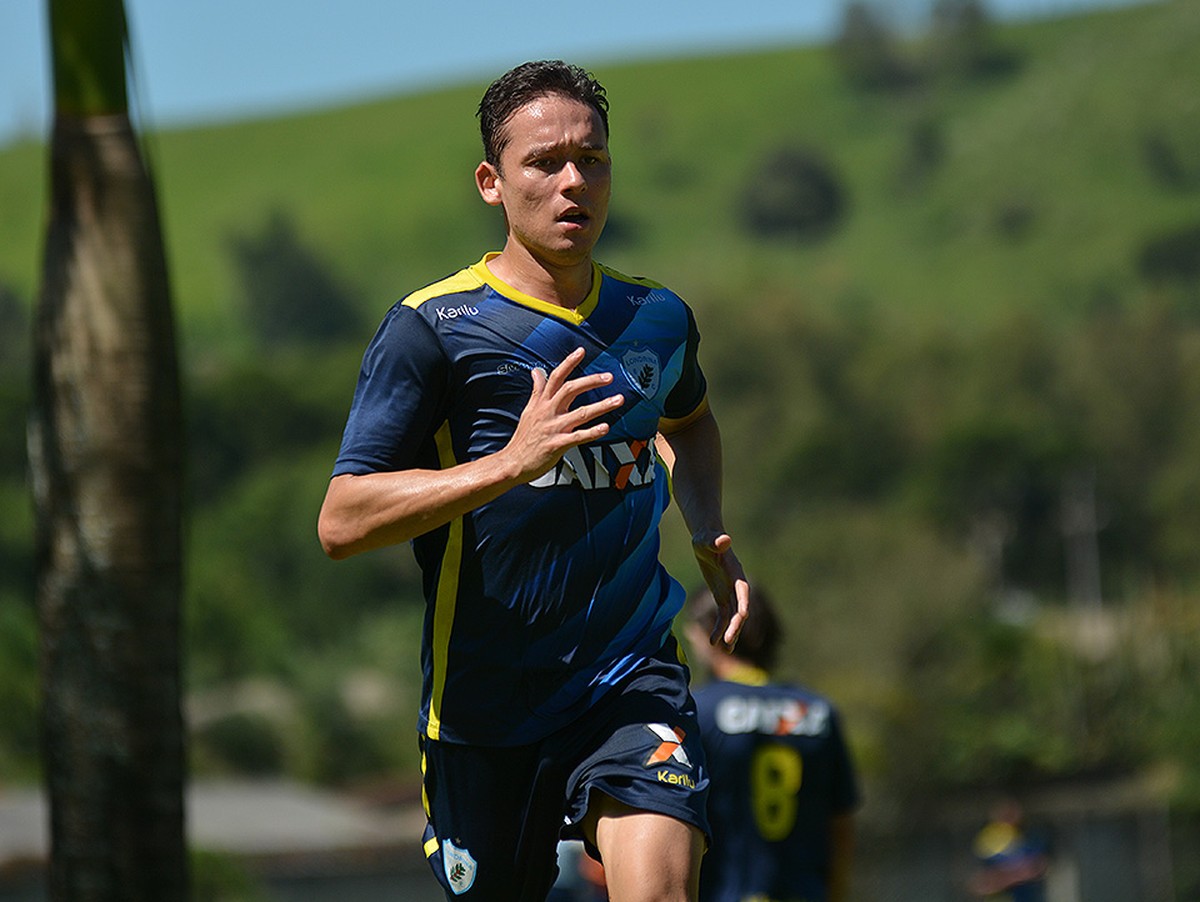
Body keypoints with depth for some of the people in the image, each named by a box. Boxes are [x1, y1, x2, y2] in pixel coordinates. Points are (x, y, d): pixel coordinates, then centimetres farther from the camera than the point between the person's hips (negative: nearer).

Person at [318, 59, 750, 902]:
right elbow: (341, 523, -15)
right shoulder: (432, 329, -7)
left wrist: (711, 536, 16)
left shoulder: (658, 319, 8)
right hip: (484, 702, -2)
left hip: (633, 679, 2)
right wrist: (512, 461, -24)